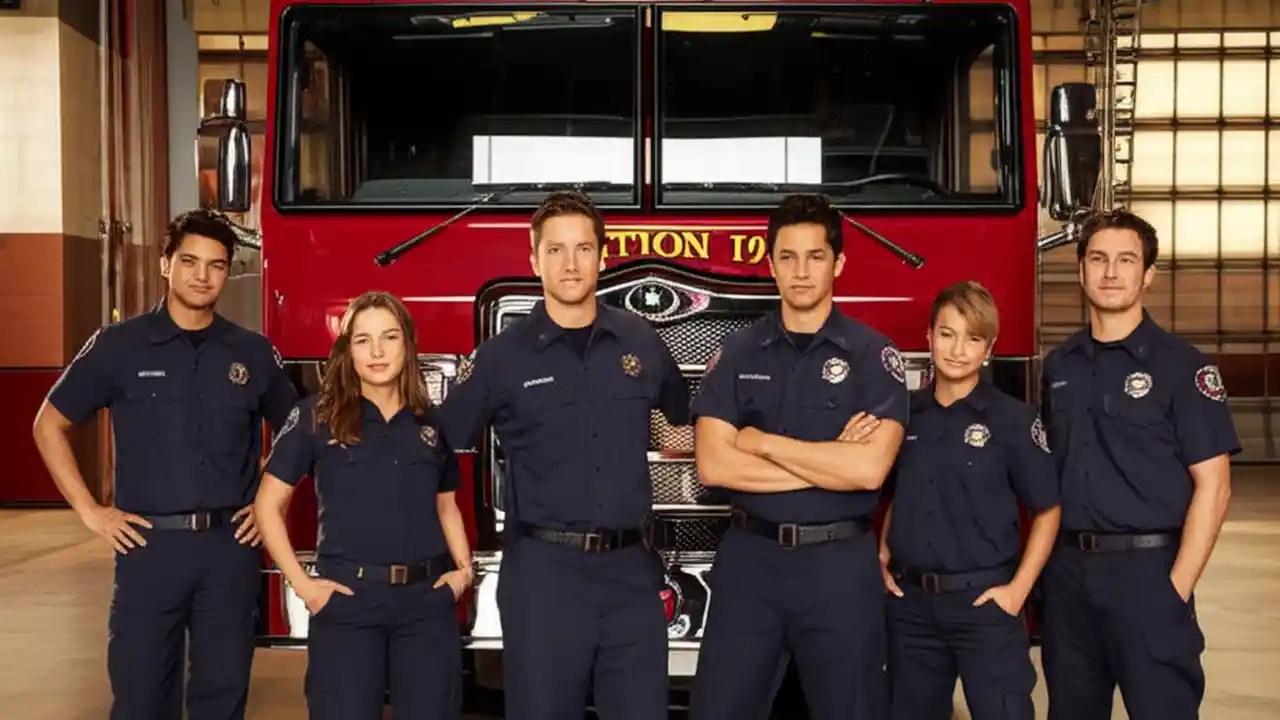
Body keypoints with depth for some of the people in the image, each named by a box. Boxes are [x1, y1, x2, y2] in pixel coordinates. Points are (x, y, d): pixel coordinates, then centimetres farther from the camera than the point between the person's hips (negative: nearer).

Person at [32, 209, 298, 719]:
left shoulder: (253, 352, 5)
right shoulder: (118, 346, -1)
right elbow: (50, 425, 5)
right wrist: (89, 510, -2)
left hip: (231, 546, 2)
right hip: (150, 544, -2)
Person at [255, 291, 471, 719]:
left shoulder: (431, 423, 9)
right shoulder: (316, 416, -1)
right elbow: (269, 505, 1)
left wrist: (463, 568, 5)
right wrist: (301, 583, -6)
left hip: (427, 601, 3)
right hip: (346, 601, -3)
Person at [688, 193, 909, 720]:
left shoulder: (874, 354, -3)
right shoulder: (737, 352, 4)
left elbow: (870, 470, -17)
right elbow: (713, 465, -8)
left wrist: (762, 442, -9)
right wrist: (831, 464, -11)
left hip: (840, 563, -2)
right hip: (749, 558, 2)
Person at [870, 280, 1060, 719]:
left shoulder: (1013, 419, -5)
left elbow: (1047, 511, -2)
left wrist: (1018, 589, -9)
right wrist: (882, 555, 5)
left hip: (982, 601, -4)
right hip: (910, 604, 4)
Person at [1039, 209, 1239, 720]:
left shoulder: (1181, 366, -6)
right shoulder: (1059, 365, 9)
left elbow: (1212, 487, -9)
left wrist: (1176, 587, -14)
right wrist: (1044, 566, 7)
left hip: (1145, 568, -5)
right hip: (1068, 569, 5)